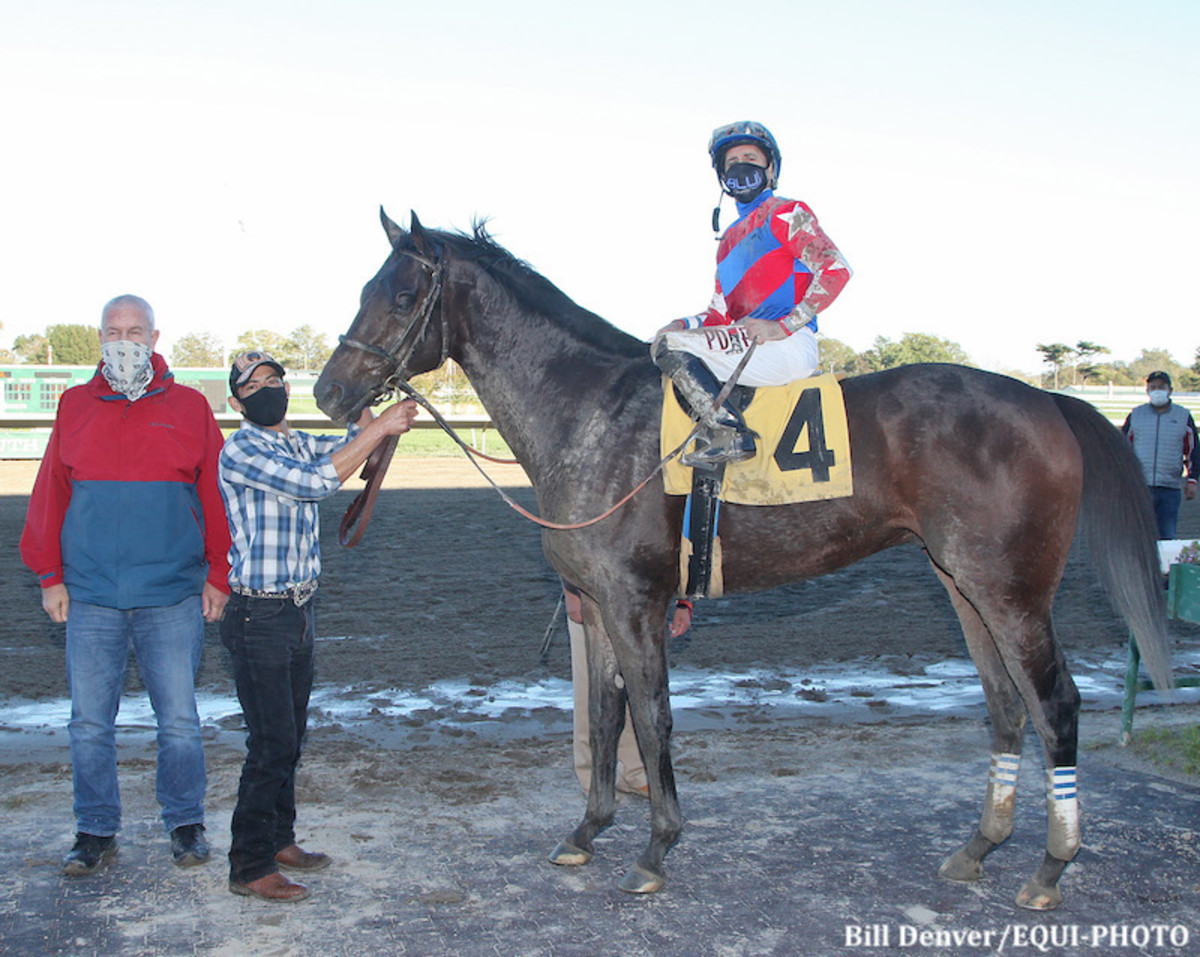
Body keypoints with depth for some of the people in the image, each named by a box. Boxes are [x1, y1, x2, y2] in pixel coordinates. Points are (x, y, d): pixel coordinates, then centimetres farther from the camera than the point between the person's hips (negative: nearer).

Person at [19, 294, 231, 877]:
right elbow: (49, 496, 9)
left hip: (173, 596, -1)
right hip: (90, 597, 2)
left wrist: (218, 577, 0)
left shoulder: (190, 408, 3)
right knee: (90, 723, 8)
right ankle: (96, 833, 22)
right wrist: (49, 576, 4)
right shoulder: (75, 407, 8)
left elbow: (216, 497, 3)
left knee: (179, 719, 5)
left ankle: (185, 825, 21)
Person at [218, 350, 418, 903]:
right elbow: (317, 481, -25)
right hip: (259, 618, -8)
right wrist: (380, 429, -24)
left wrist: (369, 416, -18)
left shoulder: (300, 444, 13)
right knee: (272, 742, -5)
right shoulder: (241, 452, -13)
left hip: (299, 611, 8)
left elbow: (350, 442, -2)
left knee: (290, 736, 16)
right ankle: (250, 867, 5)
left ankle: (279, 838, 29)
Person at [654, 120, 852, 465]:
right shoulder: (730, 238, 26)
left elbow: (835, 269, -11)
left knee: (669, 345, -19)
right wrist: (685, 325, 2)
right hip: (745, 341, 9)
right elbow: (720, 313, 23)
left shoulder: (786, 214, 2)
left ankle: (729, 433, -26)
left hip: (790, 346, -9)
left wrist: (784, 326, -18)